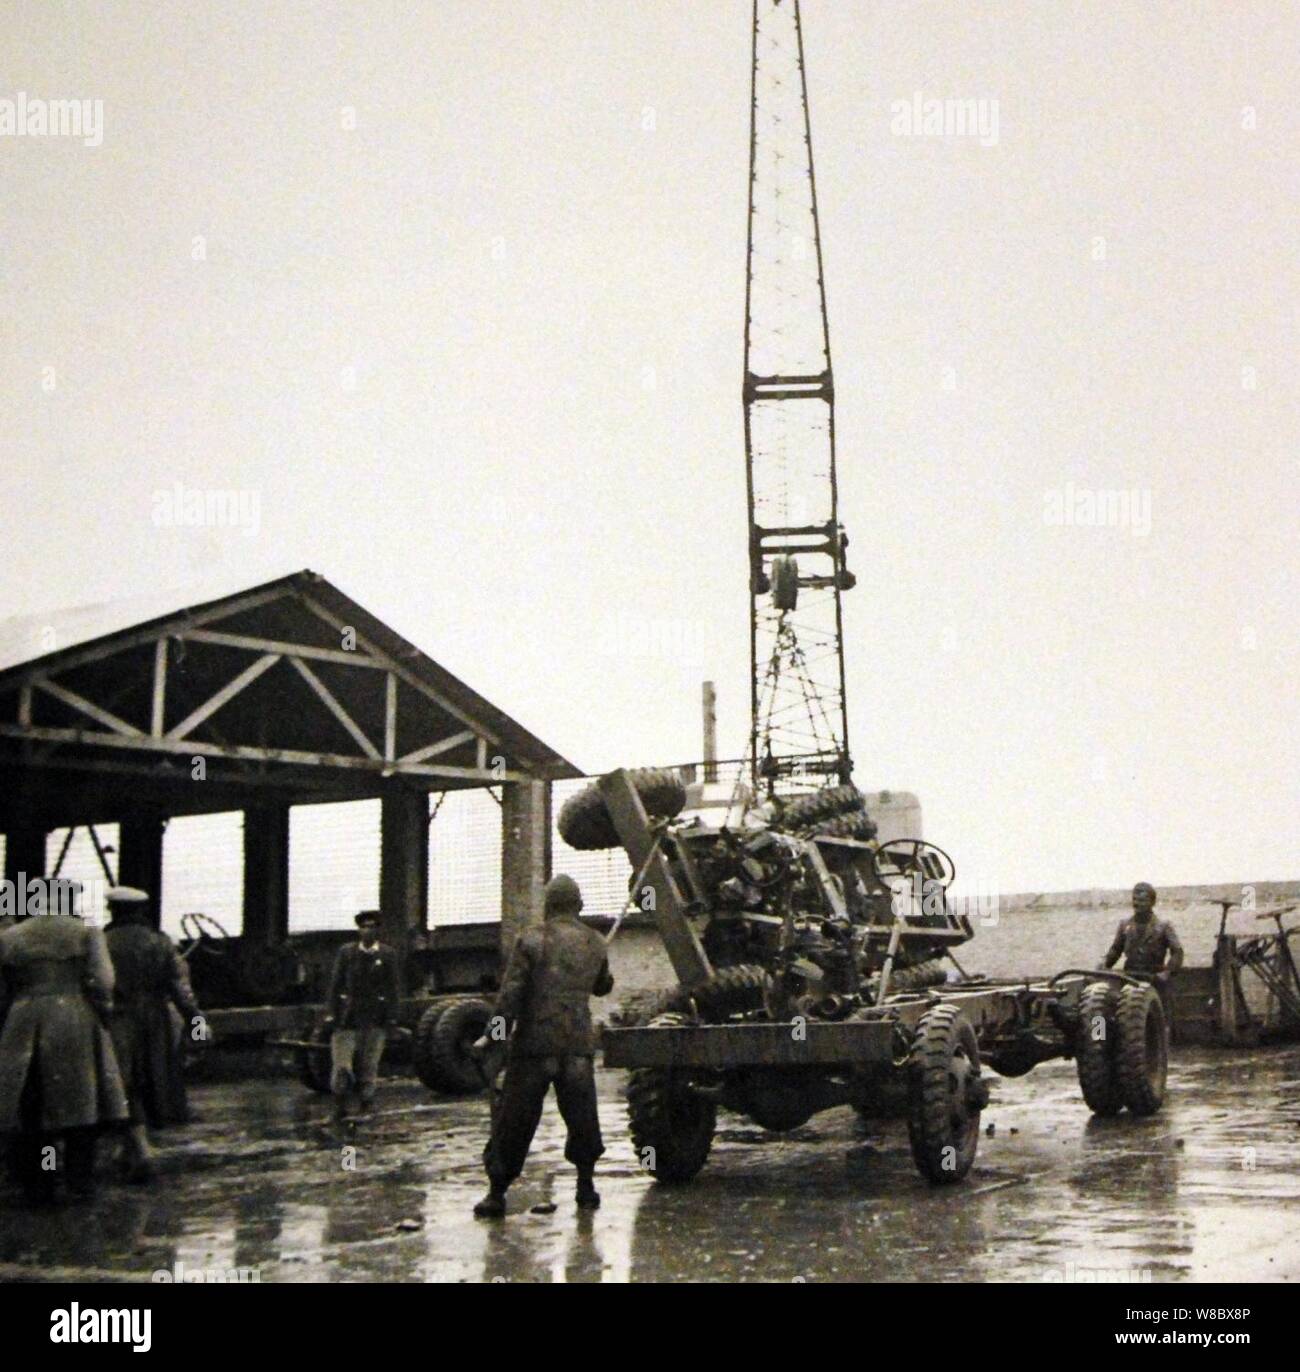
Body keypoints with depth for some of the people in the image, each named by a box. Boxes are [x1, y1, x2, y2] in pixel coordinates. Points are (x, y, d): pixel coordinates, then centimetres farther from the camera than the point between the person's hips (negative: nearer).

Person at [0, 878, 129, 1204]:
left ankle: (39, 1187, 7)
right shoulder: (86, 933, 1)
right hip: (76, 1025, -2)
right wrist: (102, 1018, 2)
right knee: (80, 1102, 8)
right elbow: (100, 982, -8)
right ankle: (80, 1177, 2)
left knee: (31, 1109, 7)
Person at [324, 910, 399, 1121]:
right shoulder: (346, 952, 5)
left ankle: (366, 1104, 15)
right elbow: (335, 984, 4)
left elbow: (391, 989, 3)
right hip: (347, 1016, 0)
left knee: (369, 1065, 5)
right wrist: (331, 1014, -2)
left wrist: (390, 1018, -3)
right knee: (341, 1064, -4)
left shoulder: (388, 955, 4)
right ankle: (340, 1106, 3)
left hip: (374, 1019, 0)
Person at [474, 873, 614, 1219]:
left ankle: (497, 1192, 3)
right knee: (582, 1118, 15)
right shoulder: (595, 944, 8)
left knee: (513, 1120, 2)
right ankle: (586, 1184, 17)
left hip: (535, 1043, -3)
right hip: (579, 1045, 3)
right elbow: (602, 986, 25)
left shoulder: (532, 941, -5)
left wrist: (494, 1034, -5)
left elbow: (510, 993, -10)